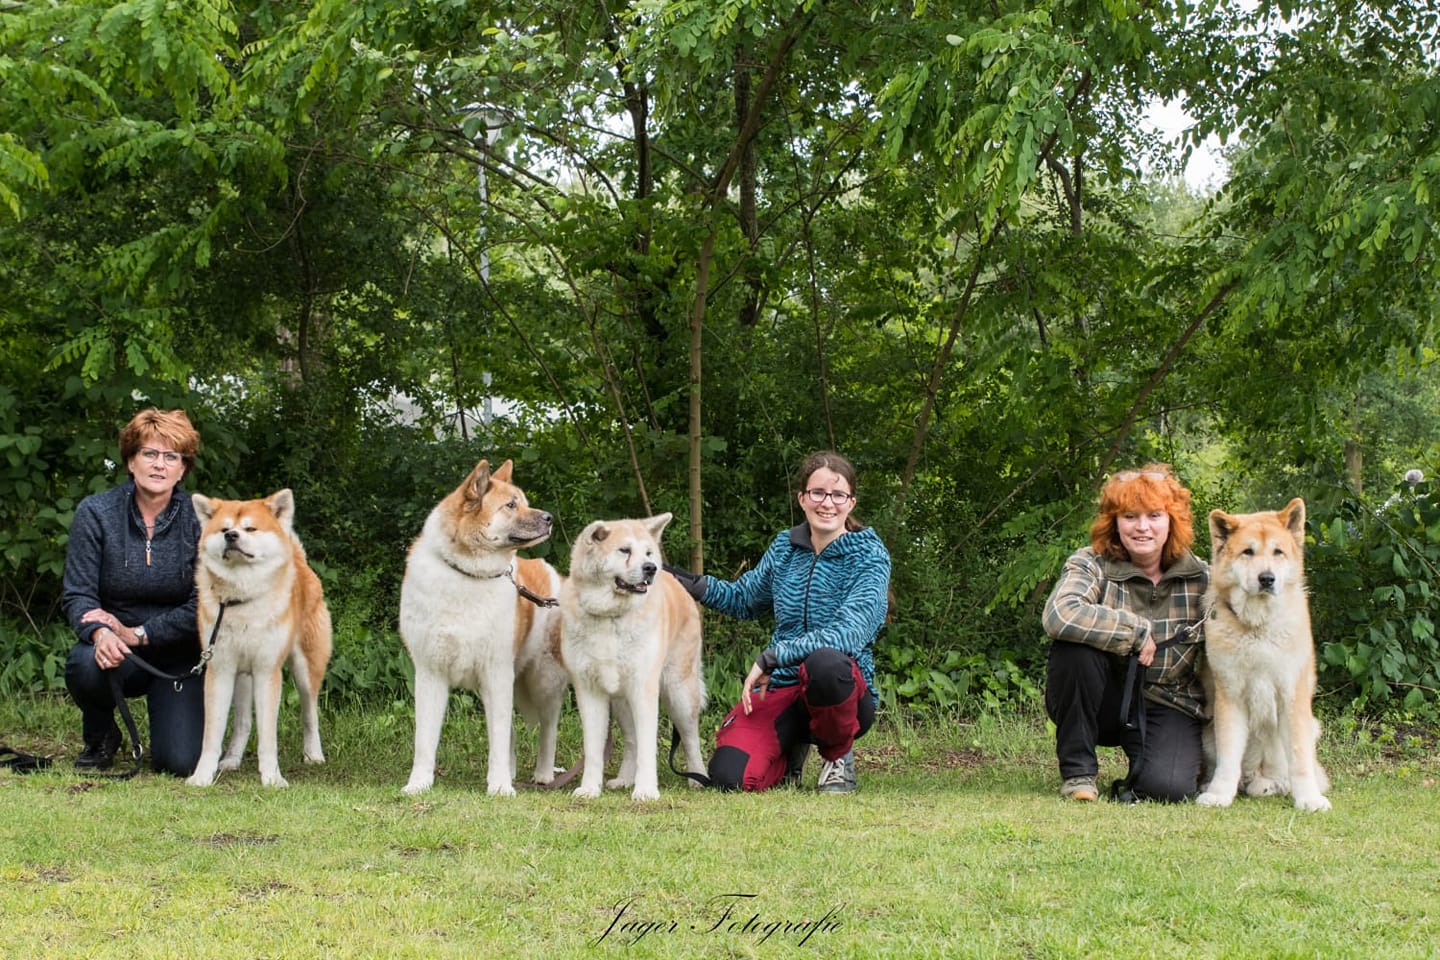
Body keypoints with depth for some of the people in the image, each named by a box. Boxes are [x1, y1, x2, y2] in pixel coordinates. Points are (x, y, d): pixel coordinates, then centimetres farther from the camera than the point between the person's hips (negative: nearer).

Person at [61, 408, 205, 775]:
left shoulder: (198, 520, -8)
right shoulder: (96, 513, -6)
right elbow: (77, 593, -10)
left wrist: (137, 633, -18)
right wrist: (100, 633, -30)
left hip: (178, 654, 0)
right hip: (117, 650, 0)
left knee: (181, 762, -17)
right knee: (84, 664, -36)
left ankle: (167, 727, 23)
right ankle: (100, 736, -1)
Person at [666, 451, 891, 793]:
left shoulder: (870, 556, -7)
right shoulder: (785, 546, 7)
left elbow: (850, 634, -22)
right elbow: (744, 599, 25)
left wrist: (773, 657, -26)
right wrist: (692, 584, 9)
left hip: (842, 688, -4)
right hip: (780, 688, 4)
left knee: (825, 662, -42)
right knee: (728, 777, -23)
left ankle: (839, 756, -8)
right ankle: (791, 749, 15)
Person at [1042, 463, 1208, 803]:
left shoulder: (1200, 579, 0)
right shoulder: (1091, 565, -9)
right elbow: (1059, 616, -30)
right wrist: (1136, 631, -25)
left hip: (1168, 706, 1)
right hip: (1104, 701, 0)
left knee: (1167, 786, -29)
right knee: (1074, 643, -30)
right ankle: (1077, 771, -15)